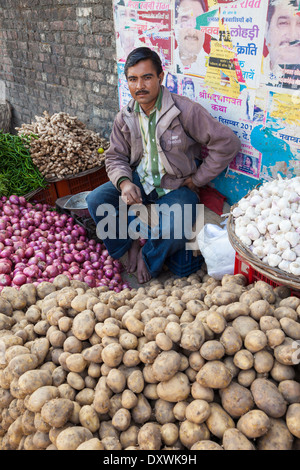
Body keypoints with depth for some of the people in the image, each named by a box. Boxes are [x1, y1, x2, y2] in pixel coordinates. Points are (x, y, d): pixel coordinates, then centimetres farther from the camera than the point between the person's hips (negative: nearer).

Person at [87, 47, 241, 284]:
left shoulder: (185, 110, -15)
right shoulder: (125, 117, 2)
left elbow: (227, 143, -15)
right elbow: (115, 156, 7)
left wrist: (196, 179, -11)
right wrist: (124, 183, -16)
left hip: (176, 186, -4)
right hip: (139, 181, 5)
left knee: (173, 232, -33)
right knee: (96, 200, -16)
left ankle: (148, 259, 4)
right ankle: (130, 246, 5)